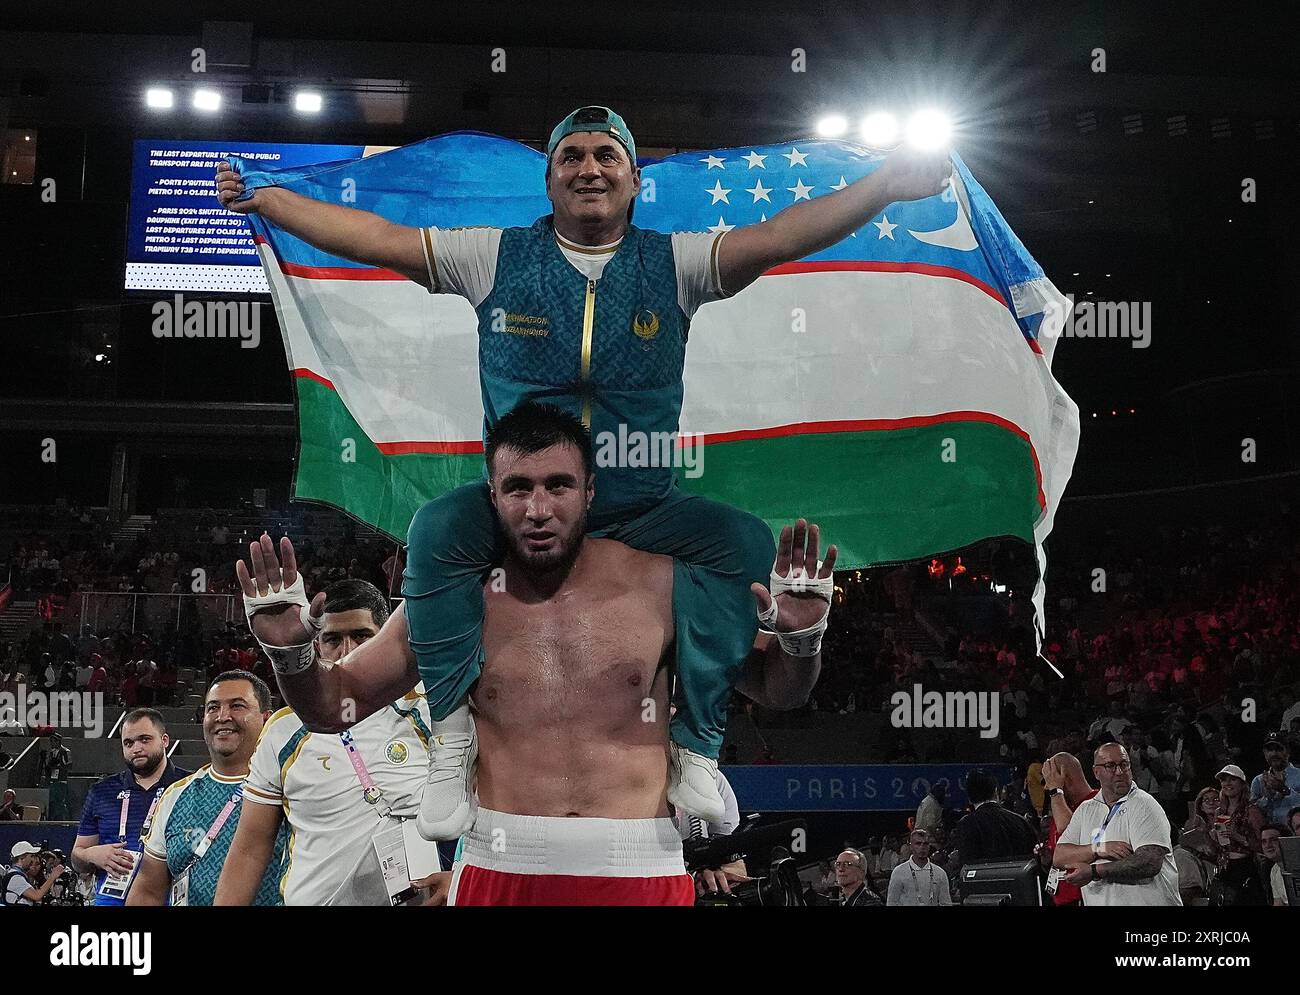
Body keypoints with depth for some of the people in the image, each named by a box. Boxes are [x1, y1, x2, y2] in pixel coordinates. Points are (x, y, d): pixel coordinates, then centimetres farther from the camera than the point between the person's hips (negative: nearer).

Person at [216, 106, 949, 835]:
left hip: (644, 511, 0)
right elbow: (374, 238, 2)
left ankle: (696, 749, -21)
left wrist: (888, 185, -23)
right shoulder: (498, 257, 4)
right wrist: (264, 200, -6)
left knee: (746, 542, -26)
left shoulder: (673, 264, 3)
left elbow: (777, 237, -10)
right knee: (437, 529, -30)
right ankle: (455, 735, -20)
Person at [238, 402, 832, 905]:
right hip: (500, 871, 1)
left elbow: (777, 692, 10)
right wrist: (289, 651, -8)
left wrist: (800, 638, -10)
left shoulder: (658, 585, 1)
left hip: (639, 876, 0)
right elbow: (333, 705, 11)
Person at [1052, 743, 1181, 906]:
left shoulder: (1144, 805, -3)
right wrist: (1098, 848, -12)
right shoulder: (1086, 809, 12)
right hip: (1098, 903, 4)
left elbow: (1151, 863, -15)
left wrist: (1094, 871, -16)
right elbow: (1058, 858, 4)